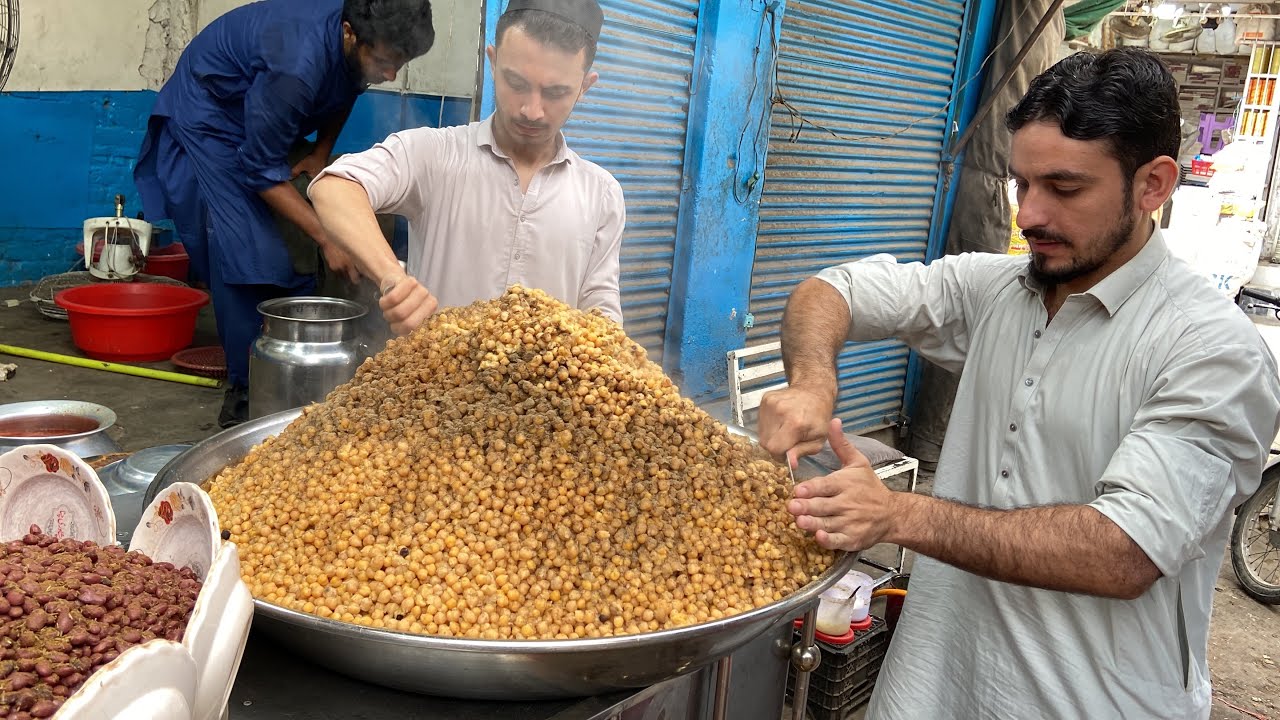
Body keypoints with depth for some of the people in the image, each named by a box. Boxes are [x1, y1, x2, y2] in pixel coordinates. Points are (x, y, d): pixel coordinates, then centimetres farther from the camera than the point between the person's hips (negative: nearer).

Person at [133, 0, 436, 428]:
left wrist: (321, 153, -5)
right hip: (209, 116, -7)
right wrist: (327, 238, -33)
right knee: (246, 255, -17)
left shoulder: (363, 45, -17)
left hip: (265, 121, 7)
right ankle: (244, 392, -8)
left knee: (296, 259, 0)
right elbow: (261, 170, -31)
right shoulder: (296, 63, -40)